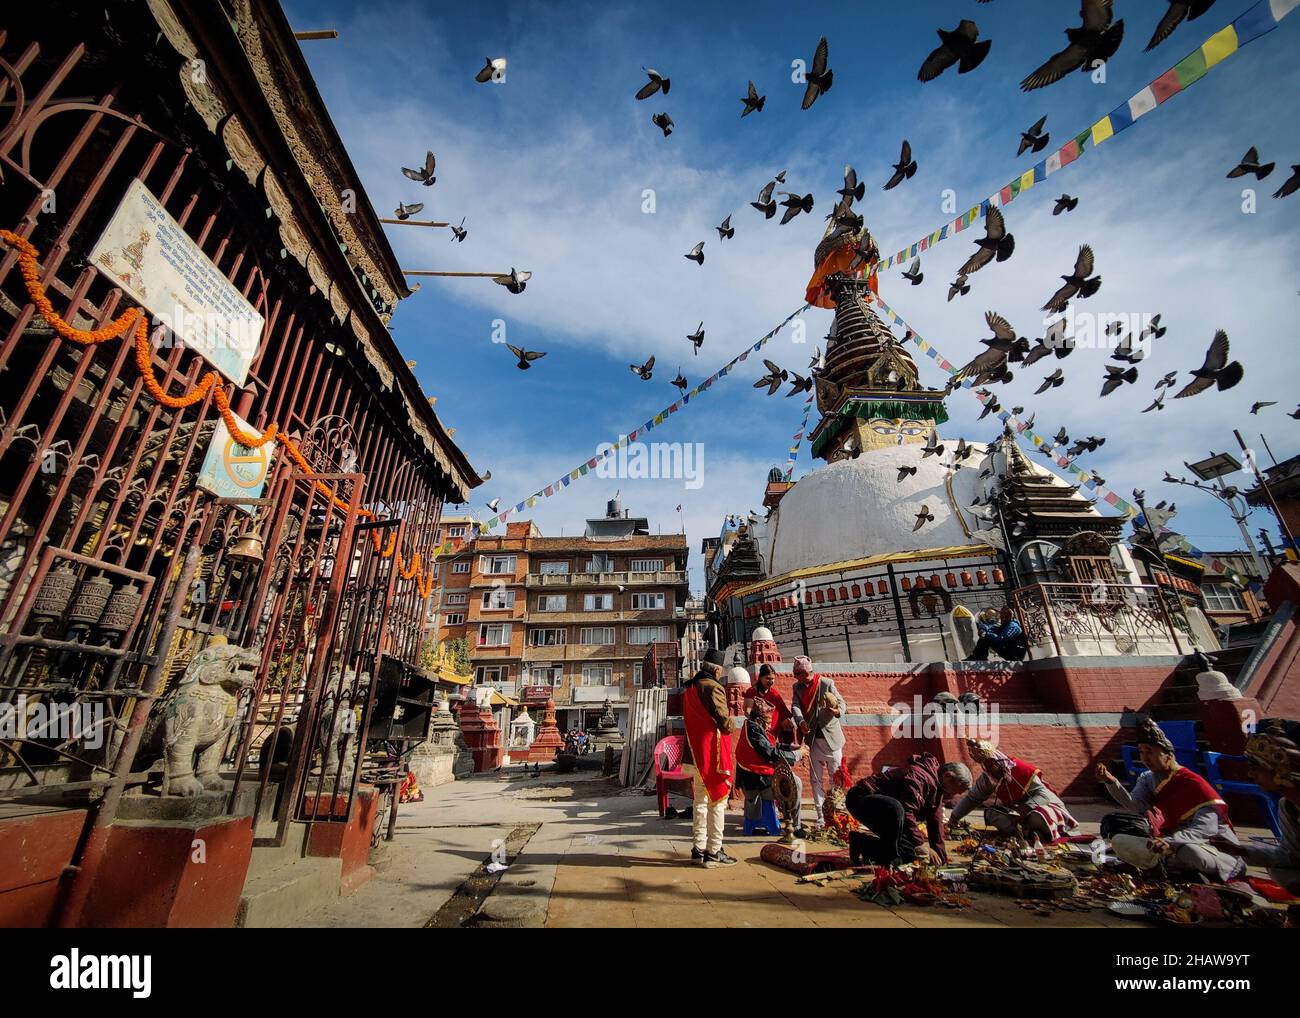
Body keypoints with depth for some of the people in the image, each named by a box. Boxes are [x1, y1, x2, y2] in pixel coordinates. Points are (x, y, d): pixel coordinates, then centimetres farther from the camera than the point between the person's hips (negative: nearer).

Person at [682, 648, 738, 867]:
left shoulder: (689, 689, 11)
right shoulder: (714, 688, -16)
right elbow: (725, 724, -16)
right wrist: (732, 723, 3)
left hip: (696, 754, 8)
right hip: (713, 754, -8)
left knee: (700, 802, 17)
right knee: (718, 802, 3)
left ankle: (699, 848, 23)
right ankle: (713, 851, 8)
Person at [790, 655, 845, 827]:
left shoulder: (827, 683, -9)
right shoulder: (797, 687, 2)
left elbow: (841, 702, -10)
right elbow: (795, 706, -9)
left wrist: (838, 711, -33)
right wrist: (801, 722, -28)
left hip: (831, 737, -3)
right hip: (813, 739, 3)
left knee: (836, 777, 6)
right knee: (816, 779, 10)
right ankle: (820, 814, 20)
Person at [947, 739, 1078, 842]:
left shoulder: (1021, 769, -22)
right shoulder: (986, 779, -6)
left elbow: (1043, 793, -24)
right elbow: (972, 797, 1)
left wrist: (1028, 807, -39)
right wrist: (955, 816, -3)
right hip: (1017, 811, 6)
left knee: (1038, 816, -40)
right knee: (990, 813, -18)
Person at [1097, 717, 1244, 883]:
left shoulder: (1193, 783, -16)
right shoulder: (1148, 779, 4)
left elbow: (1207, 828, -26)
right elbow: (1135, 805, -14)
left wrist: (1169, 841, -41)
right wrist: (1111, 782, -32)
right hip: (1176, 842, 5)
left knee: (1192, 853, -39)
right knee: (1119, 841, -13)